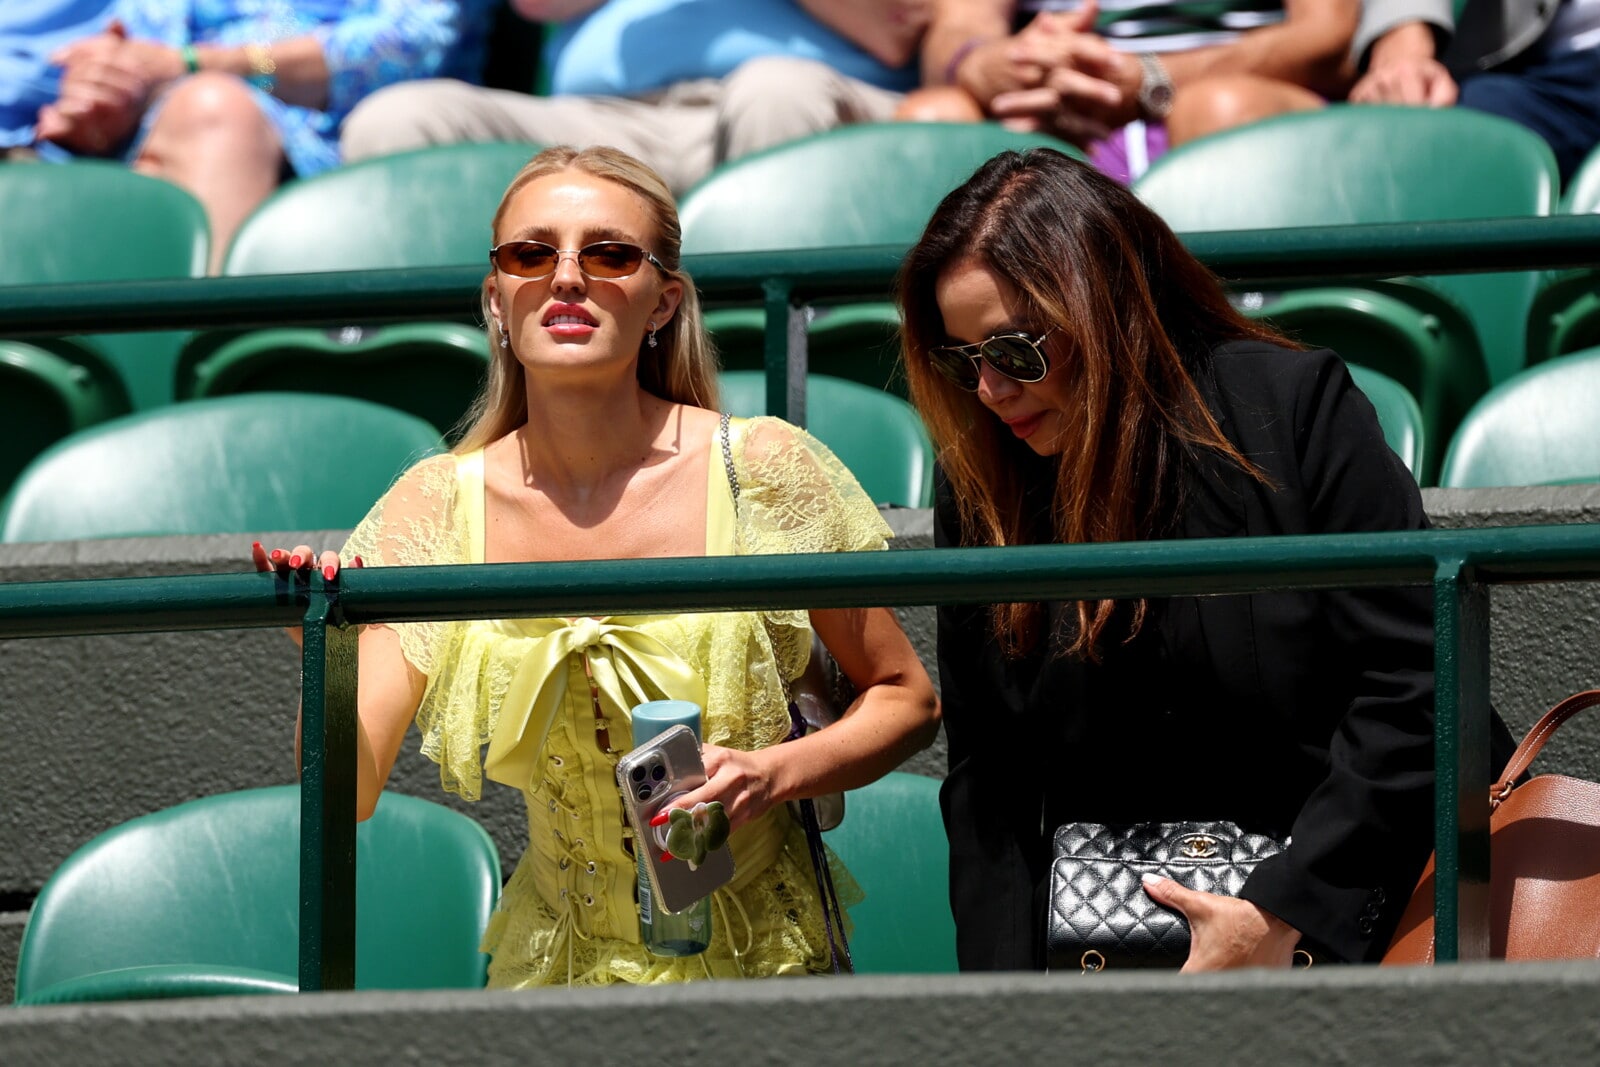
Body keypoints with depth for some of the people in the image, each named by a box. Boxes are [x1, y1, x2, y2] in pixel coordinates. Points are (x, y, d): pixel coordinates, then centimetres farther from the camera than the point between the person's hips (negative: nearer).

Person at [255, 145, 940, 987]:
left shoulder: (764, 473, -6)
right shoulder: (436, 508, -1)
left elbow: (907, 699, 6)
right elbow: (346, 794, -6)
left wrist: (773, 775, -13)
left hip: (761, 974, -2)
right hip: (562, 973, 2)